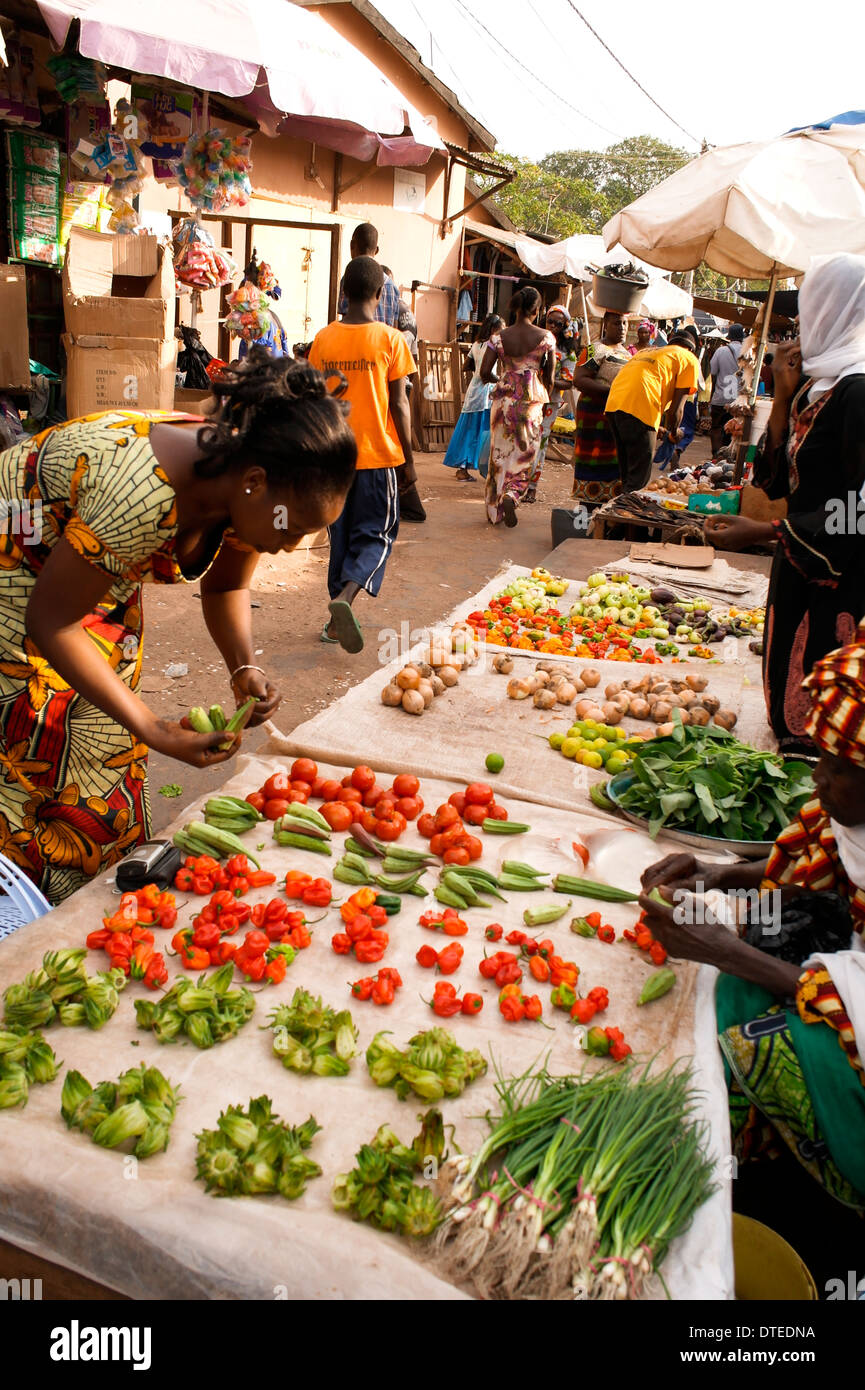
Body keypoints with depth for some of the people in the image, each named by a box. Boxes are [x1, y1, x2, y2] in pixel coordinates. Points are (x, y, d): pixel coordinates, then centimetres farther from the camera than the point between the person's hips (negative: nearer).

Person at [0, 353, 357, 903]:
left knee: (102, 754, 8)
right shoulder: (144, 493, -40)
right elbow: (50, 621, -29)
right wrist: (153, 730, -30)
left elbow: (225, 587, 3)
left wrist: (245, 666, -16)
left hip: (101, 576, 7)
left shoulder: (253, 492, -17)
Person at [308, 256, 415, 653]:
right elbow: (398, 404, -6)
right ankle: (345, 597, -19)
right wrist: (408, 459, 1)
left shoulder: (324, 340, 2)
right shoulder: (390, 340, -7)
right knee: (376, 534, 6)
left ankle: (337, 621, 19)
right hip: (378, 455, -3)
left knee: (341, 534, 15)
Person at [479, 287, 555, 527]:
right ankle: (511, 496, -19)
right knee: (525, 454, 7)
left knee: (500, 452, 13)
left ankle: (495, 508, 18)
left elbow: (484, 372, -5)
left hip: (504, 400, 1)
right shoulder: (545, 337, -5)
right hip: (532, 401, -1)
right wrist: (545, 399, 17)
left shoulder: (499, 337, -4)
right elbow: (549, 377, 1)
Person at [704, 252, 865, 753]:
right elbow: (777, 480, 8)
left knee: (812, 728, 0)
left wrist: (762, 532, -22)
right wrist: (784, 396, -1)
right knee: (787, 708, 17)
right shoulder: (816, 384, 9)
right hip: (801, 569, 9)